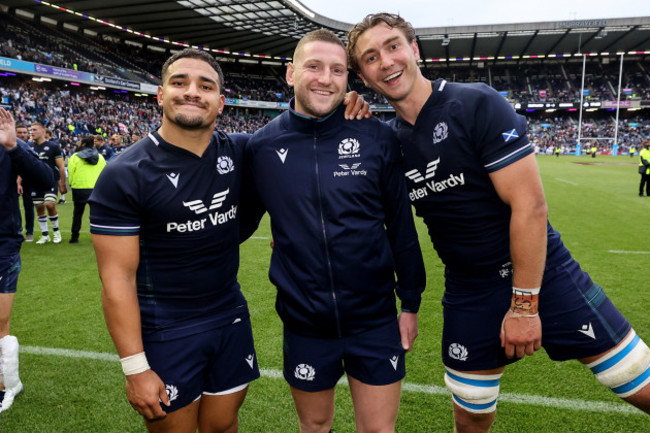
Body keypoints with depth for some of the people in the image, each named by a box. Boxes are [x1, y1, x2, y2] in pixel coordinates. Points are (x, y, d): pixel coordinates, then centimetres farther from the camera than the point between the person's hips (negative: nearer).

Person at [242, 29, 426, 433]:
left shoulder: (377, 137, -7)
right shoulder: (261, 146, -4)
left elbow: (401, 224, -1)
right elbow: (242, 219, 9)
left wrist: (411, 302, 2)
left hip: (375, 317, 0)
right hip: (304, 320, 1)